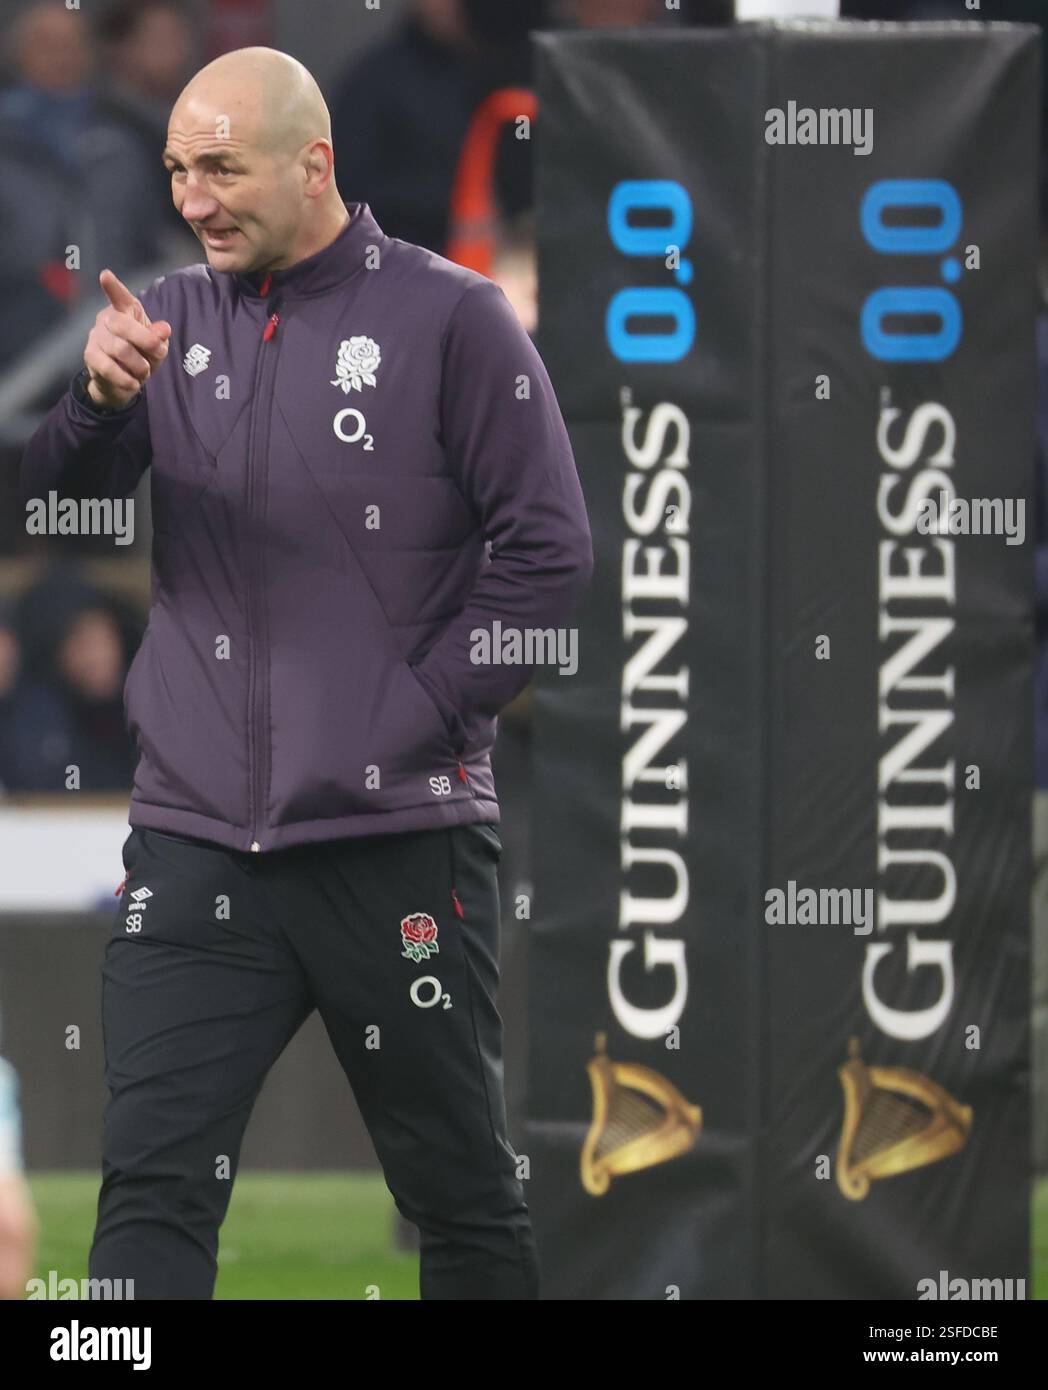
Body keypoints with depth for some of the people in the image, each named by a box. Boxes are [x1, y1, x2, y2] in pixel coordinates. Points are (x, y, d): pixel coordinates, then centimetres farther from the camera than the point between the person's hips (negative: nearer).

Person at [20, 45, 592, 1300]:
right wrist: (95, 398, -14)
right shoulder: (171, 322, 11)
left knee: (464, 1196, 8)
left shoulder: (448, 318, -2)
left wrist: (419, 714, -9)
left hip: (399, 847, -3)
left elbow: (547, 551, -4)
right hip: (195, 849, 3)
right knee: (152, 1189, -7)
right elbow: (44, 514, 5)